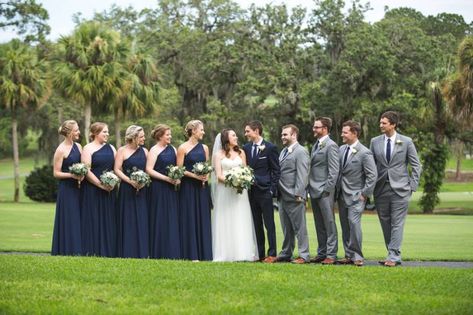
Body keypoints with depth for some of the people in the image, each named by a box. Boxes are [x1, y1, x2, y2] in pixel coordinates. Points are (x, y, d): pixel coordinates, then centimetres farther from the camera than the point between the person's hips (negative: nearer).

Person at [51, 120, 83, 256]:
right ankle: (67, 251, 4)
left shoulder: (78, 146, 10)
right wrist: (72, 175, -21)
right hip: (66, 189, -7)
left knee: (78, 220, 7)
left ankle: (77, 251, 12)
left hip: (77, 188, 7)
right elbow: (56, 173, -8)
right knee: (68, 220, -3)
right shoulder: (61, 150, -9)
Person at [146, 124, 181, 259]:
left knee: (173, 220, 5)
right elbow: (149, 170, -13)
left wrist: (178, 178, -3)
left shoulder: (172, 149, 13)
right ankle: (160, 253, 2)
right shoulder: (154, 150, -6)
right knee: (160, 220, -3)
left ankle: (172, 253, 10)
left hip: (172, 189, 6)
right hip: (159, 189, -6)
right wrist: (167, 178, -17)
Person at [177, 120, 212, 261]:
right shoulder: (183, 148, -5)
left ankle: (204, 253, 9)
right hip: (188, 187, -5)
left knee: (203, 218, 5)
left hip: (202, 187, 5)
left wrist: (206, 176, -4)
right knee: (190, 219, -2)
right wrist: (195, 176, -16)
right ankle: (191, 254, 0)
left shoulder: (204, 148, 11)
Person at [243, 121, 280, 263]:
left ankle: (272, 254, 0)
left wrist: (272, 189, -9)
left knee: (269, 224, -3)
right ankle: (259, 254, 13)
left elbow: (276, 170, -4)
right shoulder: (246, 148, 11)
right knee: (256, 224, 9)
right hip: (251, 191, 5)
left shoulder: (270, 147, -4)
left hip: (265, 191, -5)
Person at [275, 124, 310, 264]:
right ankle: (286, 254, 23)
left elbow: (302, 175, -15)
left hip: (294, 197, -9)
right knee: (286, 228, 15)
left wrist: (298, 194, -20)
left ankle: (304, 255, 1)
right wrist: (278, 193, 14)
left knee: (299, 227, -3)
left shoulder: (301, 152, -9)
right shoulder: (283, 152, 18)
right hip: (283, 197, 9)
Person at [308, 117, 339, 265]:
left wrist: (327, 190, -17)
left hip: (324, 191, -9)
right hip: (314, 191, 9)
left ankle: (331, 255, -1)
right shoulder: (316, 144, 16)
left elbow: (334, 171, -14)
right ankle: (321, 252, 18)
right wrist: (310, 187, 13)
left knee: (329, 223, -4)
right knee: (319, 224, 12)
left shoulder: (331, 145, -10)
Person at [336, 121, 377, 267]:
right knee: (345, 226, 8)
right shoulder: (341, 149, 10)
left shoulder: (364, 153, -12)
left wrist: (364, 194, -13)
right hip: (342, 194, 7)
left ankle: (357, 256, -7)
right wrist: (337, 190, 11)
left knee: (353, 222, -16)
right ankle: (349, 255, 15)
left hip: (355, 195, -7)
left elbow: (372, 175, -12)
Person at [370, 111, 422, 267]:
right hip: (381, 189, 3)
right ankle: (393, 254, 16)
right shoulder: (375, 142, 7)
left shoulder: (406, 142, 0)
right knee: (385, 223, 7)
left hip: (400, 189, -3)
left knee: (397, 223, -6)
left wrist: (412, 186, -2)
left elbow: (416, 165, 4)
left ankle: (393, 256, -7)